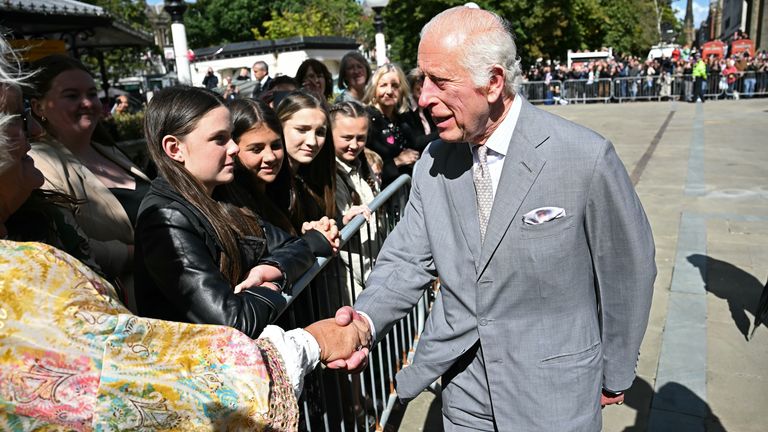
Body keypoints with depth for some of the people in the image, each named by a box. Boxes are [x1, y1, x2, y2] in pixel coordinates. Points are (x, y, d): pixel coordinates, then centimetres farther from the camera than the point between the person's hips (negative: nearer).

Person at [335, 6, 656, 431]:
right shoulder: (432, 163, -6)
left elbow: (627, 271, -8)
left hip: (554, 393, -3)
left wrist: (615, 374, 4)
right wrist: (365, 320, -23)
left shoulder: (586, 157, -19)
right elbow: (407, 260, -3)